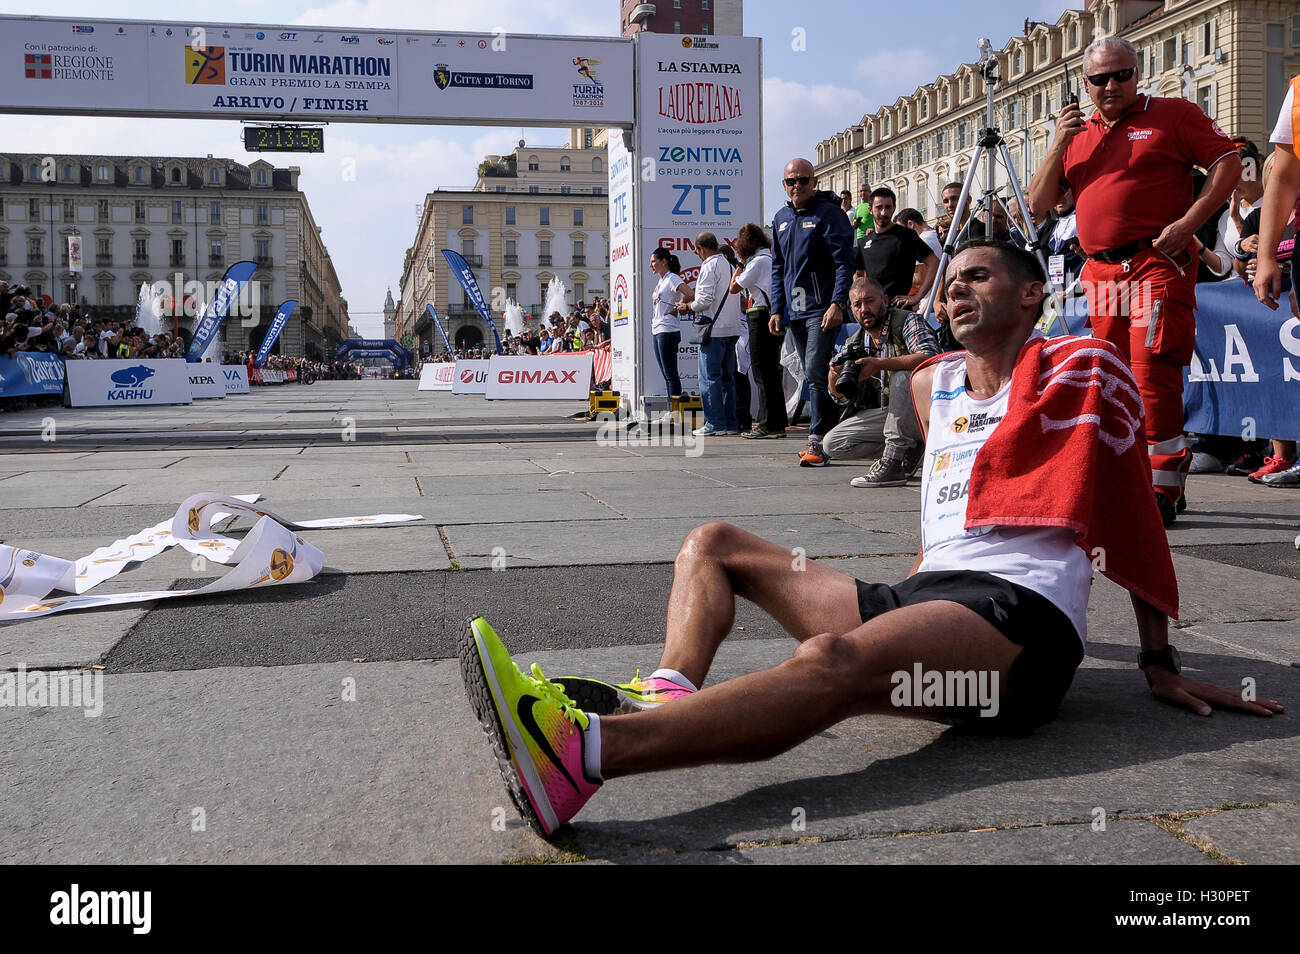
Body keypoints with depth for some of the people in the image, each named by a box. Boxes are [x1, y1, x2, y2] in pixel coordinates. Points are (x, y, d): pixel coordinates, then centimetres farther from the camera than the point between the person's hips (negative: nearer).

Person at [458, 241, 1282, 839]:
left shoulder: (1080, 369, 5)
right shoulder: (932, 385, 24)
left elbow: (1134, 514, 6)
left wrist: (1160, 661, 6)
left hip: (1023, 615, -8)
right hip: (922, 596, 8)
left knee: (834, 660, -38)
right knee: (714, 545, 7)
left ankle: (581, 754, -58)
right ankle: (672, 693, -25)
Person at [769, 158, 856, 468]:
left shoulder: (828, 213, -5)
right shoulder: (781, 218, 15)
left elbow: (844, 262, -11)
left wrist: (838, 304, -21)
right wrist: (777, 309, 14)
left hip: (822, 309, -7)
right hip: (794, 311, 7)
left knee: (816, 373, -15)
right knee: (813, 376, 10)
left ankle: (818, 440, -13)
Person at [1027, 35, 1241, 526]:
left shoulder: (1172, 113, 5)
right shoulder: (1078, 132, 18)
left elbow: (1228, 165, 0)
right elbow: (1037, 205, 13)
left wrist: (1187, 223, -12)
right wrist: (1059, 146, 0)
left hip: (1158, 263, -6)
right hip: (1100, 272, 6)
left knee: (1153, 373, -14)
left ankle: (1162, 489, -10)